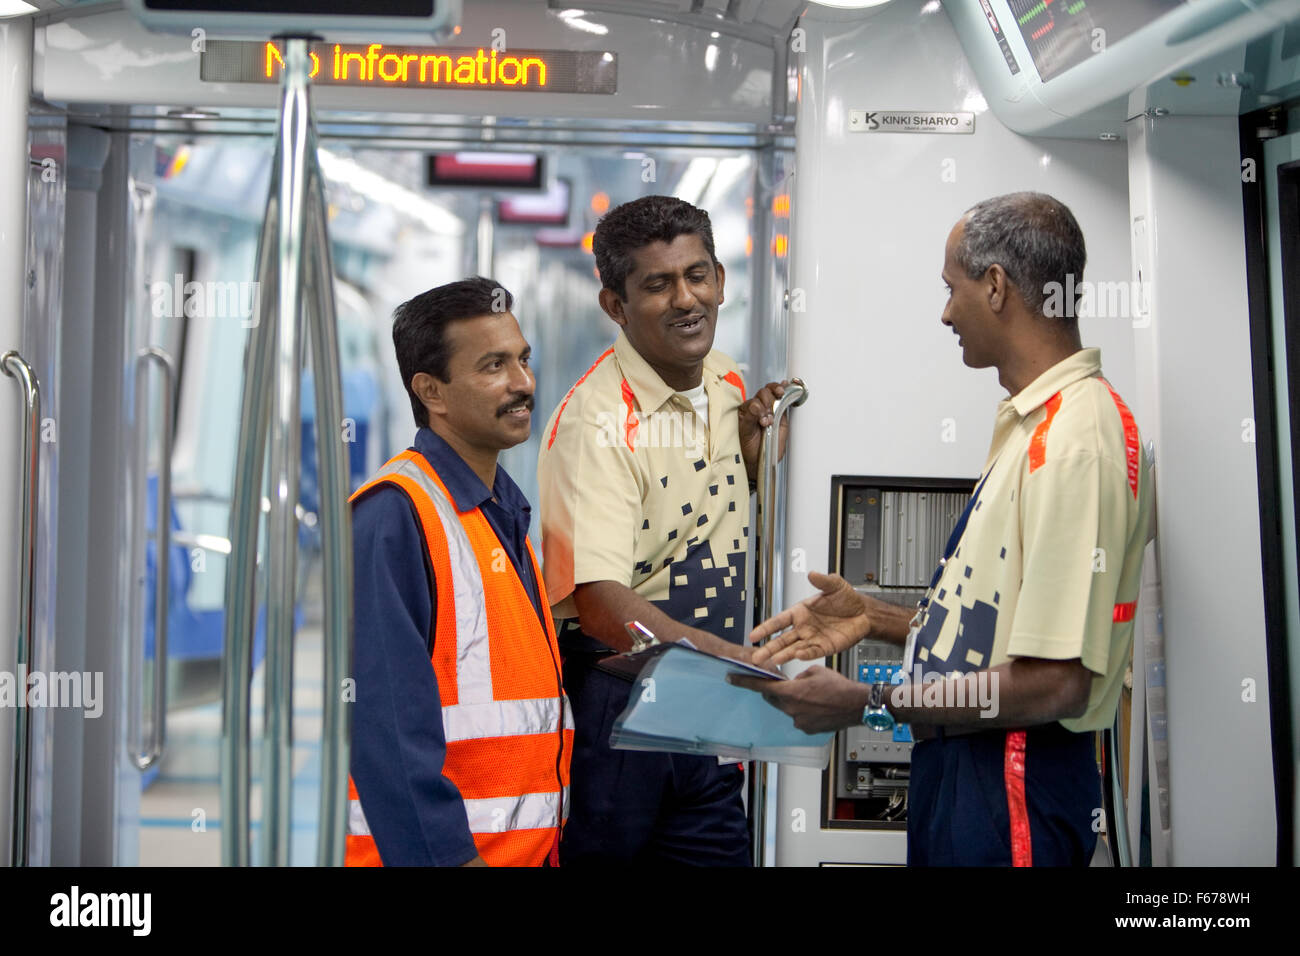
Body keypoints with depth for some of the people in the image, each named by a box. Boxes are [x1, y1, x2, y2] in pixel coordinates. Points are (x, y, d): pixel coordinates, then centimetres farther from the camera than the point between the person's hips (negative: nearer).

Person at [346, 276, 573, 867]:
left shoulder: (506, 514, 13)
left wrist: (546, 848, 12)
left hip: (527, 849, 8)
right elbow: (389, 725, -21)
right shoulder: (393, 517, -15)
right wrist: (449, 856, -24)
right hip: (437, 848, -8)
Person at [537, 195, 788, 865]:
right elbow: (602, 602, -28)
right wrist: (736, 657, -39)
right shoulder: (597, 421, -19)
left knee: (722, 850, 12)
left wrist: (749, 453, 2)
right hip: (613, 701, -7)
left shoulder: (726, 382, 7)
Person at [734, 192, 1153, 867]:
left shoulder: (1076, 438, -20)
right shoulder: (1032, 425, 14)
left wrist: (871, 706, -17)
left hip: (1014, 789, -9)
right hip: (960, 762, 9)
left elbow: (1055, 682, -24)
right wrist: (875, 619, 11)